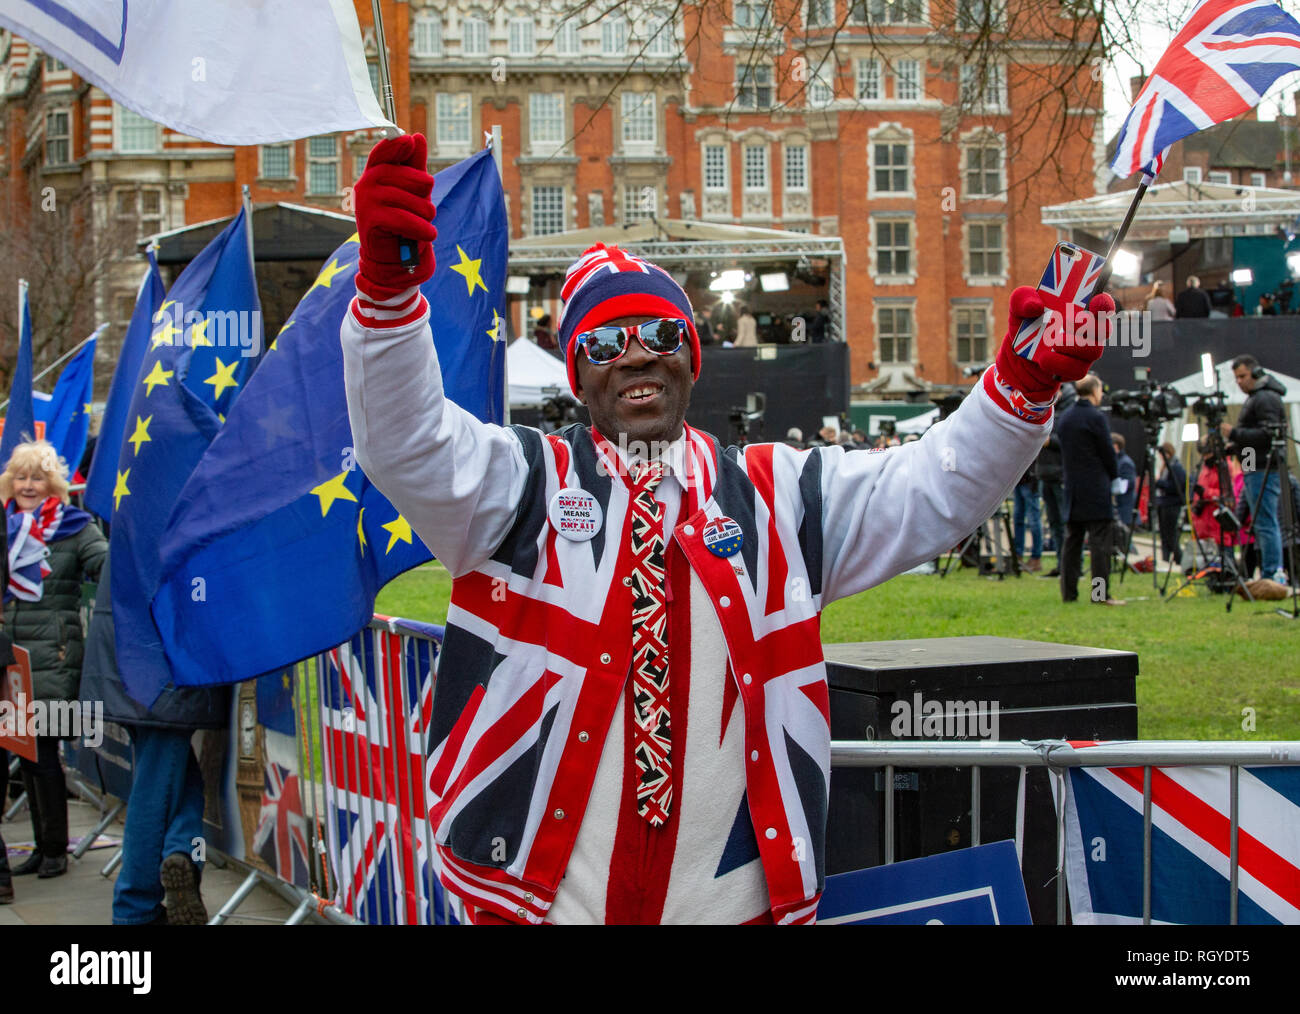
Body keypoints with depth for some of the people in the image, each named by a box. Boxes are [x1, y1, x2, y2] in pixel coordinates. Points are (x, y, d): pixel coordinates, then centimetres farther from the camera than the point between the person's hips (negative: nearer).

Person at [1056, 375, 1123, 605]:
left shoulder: (1064, 418, 11)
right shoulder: (1095, 417, -11)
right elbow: (1108, 453, -8)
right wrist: (1114, 475, 9)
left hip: (1072, 489, 7)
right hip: (1096, 490, -7)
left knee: (1071, 540, 8)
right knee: (1100, 541, -6)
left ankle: (1068, 593, 8)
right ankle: (1101, 593, -9)